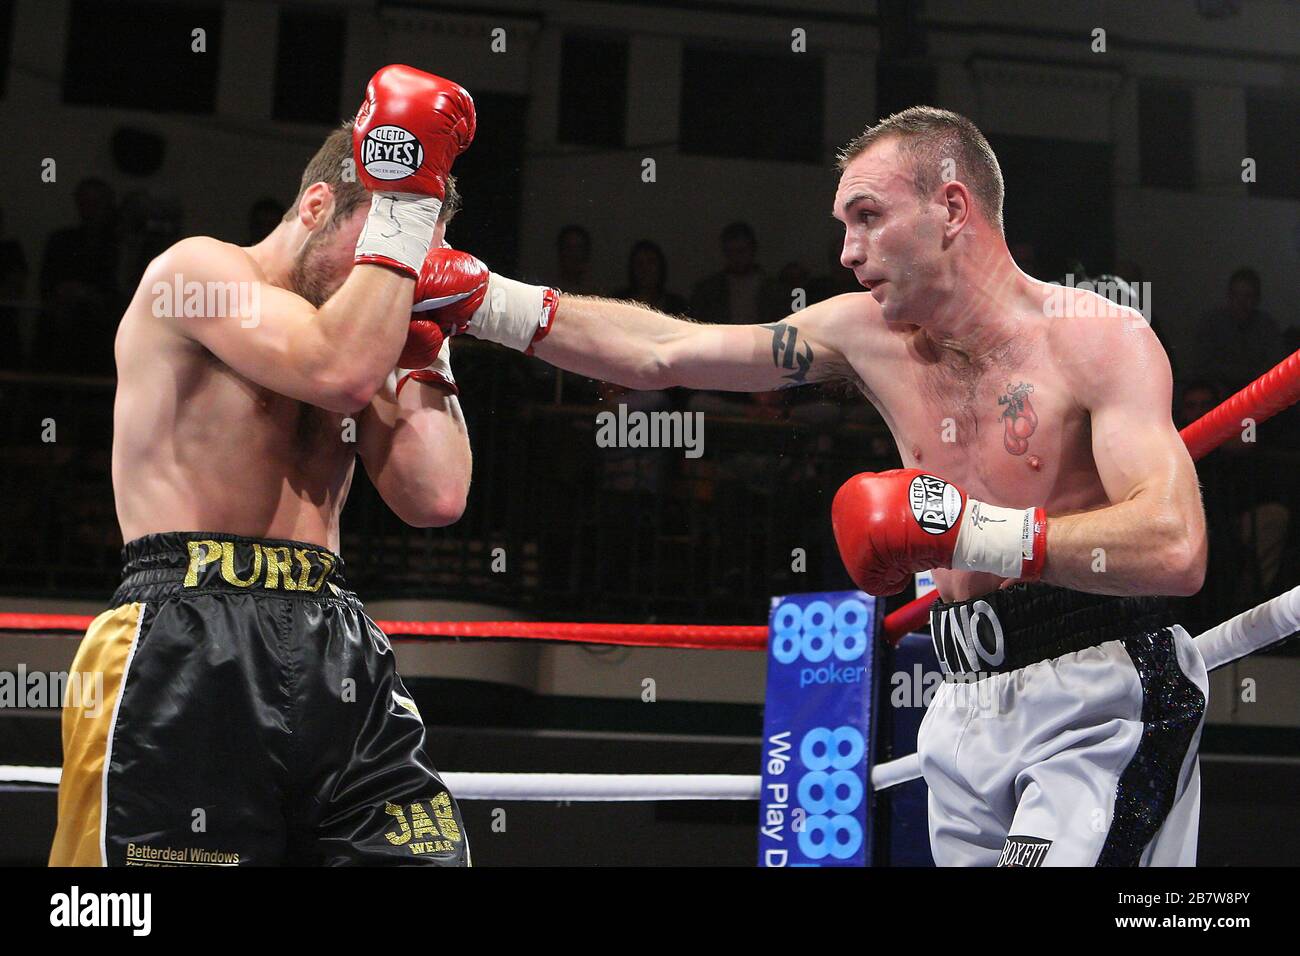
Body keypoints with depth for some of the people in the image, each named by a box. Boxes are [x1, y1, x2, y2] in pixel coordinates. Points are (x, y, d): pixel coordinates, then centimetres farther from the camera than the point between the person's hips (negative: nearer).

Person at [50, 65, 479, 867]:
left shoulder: (362, 330, 19)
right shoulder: (198, 268, 2)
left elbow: (436, 498, 6)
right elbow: (340, 372, -17)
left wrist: (421, 333, 8)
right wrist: (403, 200, -9)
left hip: (335, 649, 6)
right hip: (192, 649, -6)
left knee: (427, 854, -2)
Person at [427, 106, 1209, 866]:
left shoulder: (1100, 338, -11)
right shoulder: (869, 332, 4)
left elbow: (1177, 551, -23)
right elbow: (660, 353, 4)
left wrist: (970, 532, -27)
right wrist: (485, 300, -1)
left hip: (1100, 703, -5)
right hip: (971, 713, 6)